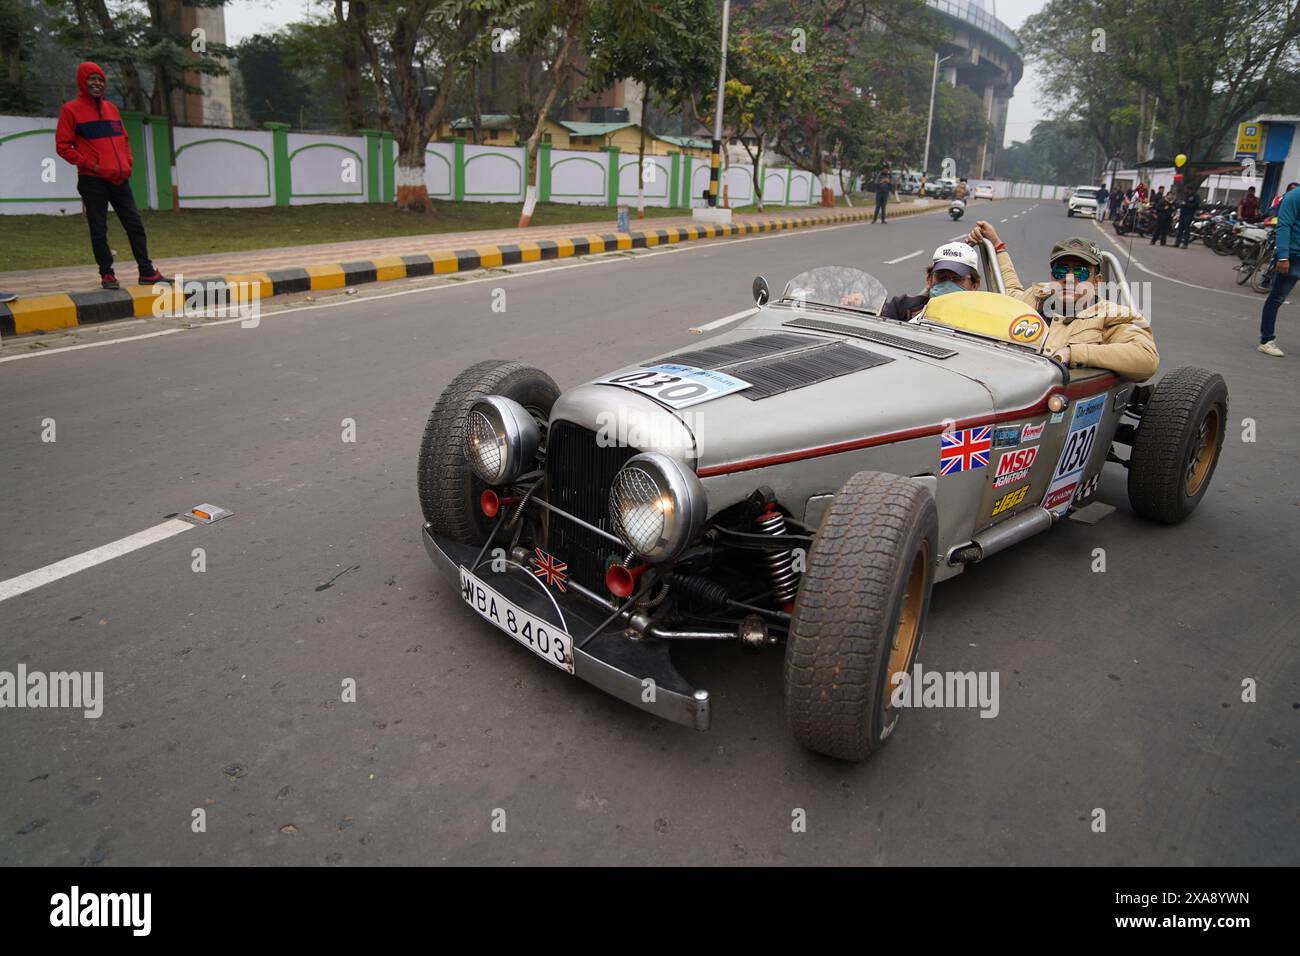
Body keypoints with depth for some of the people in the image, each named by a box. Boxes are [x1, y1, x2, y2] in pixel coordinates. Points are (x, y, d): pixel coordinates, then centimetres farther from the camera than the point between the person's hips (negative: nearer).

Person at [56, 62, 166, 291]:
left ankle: (146, 271, 10)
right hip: (92, 180, -5)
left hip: (119, 179, 5)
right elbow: (63, 146, -4)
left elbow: (123, 138, 21)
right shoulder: (71, 109, -2)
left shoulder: (111, 108, 14)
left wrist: (127, 163, 6)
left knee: (135, 224, 4)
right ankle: (106, 274, 5)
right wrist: (89, 165, -11)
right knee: (99, 230, -2)